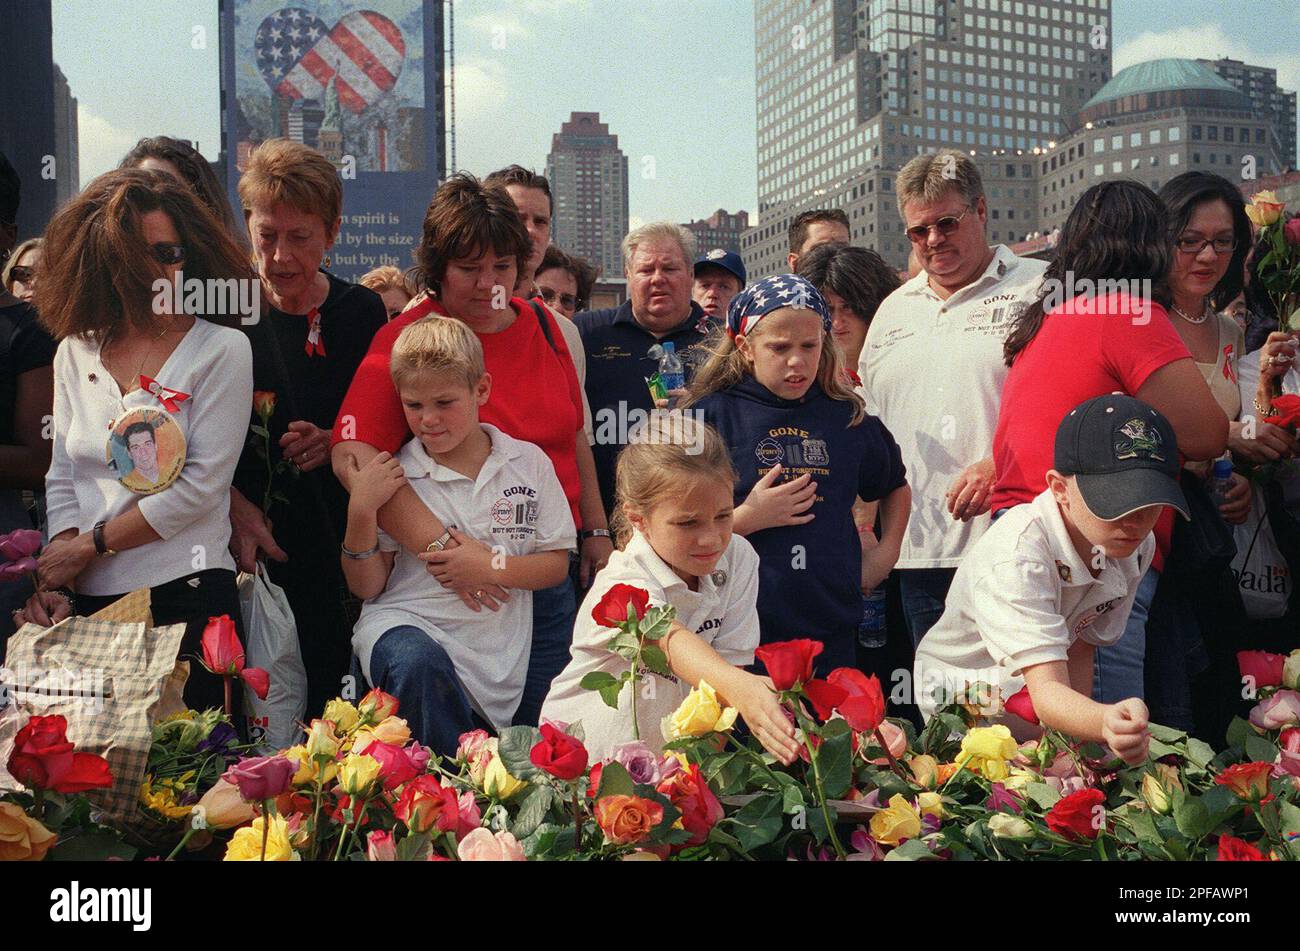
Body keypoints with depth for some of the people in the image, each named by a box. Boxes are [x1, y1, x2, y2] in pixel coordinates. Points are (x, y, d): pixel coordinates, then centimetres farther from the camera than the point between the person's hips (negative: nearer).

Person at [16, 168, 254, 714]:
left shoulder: (221, 349, -3)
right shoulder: (75, 351, 11)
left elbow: (201, 485, -10)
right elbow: (61, 479, 10)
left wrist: (89, 545, -8)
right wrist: (52, 577, -5)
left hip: (186, 596, -4)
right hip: (85, 603, 4)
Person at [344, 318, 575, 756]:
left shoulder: (528, 462, 5)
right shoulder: (394, 474, 2)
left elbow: (557, 564, 6)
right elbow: (367, 586, 3)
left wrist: (491, 567, -12)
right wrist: (361, 510, -12)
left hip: (496, 664, 2)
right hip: (405, 622, -2)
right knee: (418, 664, -35)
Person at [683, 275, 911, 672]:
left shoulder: (848, 419, 9)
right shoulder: (712, 416, -3)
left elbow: (897, 487, 28)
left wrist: (886, 551, 16)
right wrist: (747, 519, -14)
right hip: (739, 632, -3)